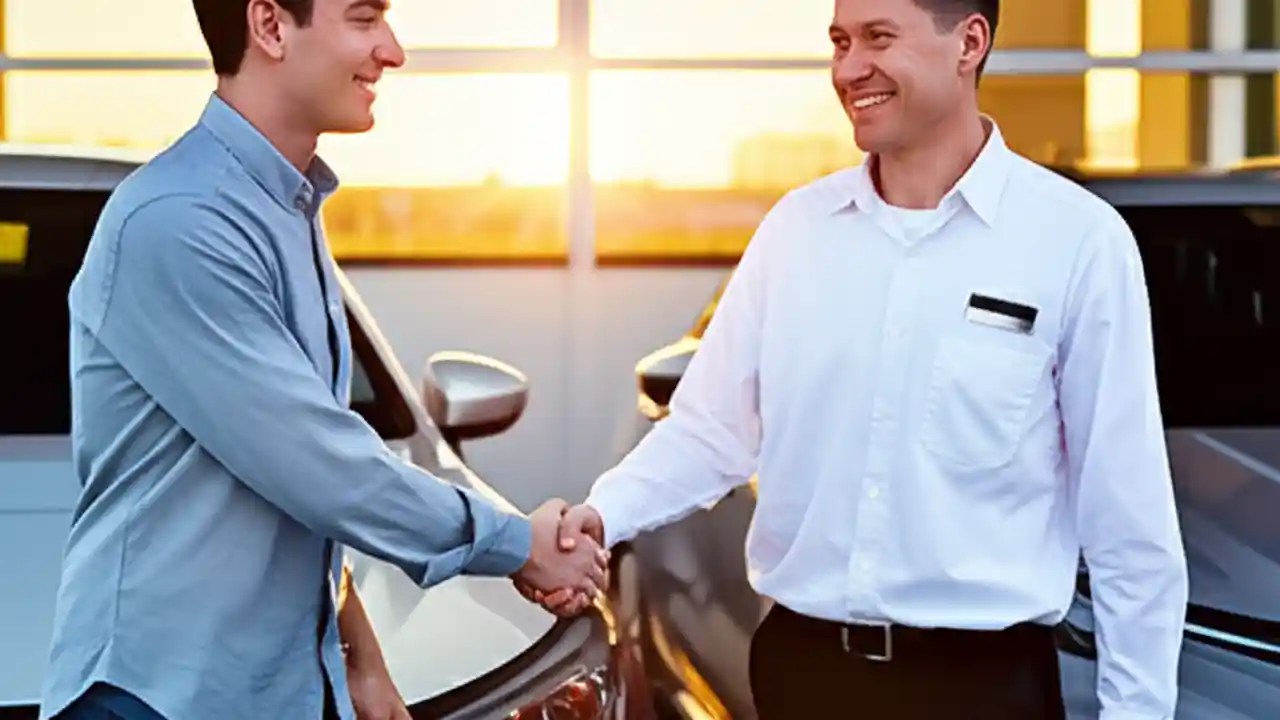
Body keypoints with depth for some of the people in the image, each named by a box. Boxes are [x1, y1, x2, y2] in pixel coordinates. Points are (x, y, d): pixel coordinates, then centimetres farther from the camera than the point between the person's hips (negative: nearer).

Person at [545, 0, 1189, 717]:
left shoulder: (1077, 239, -7)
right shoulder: (796, 224, 5)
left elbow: (1128, 511, -5)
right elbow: (711, 427, 6)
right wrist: (604, 513, -11)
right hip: (800, 659, 4)